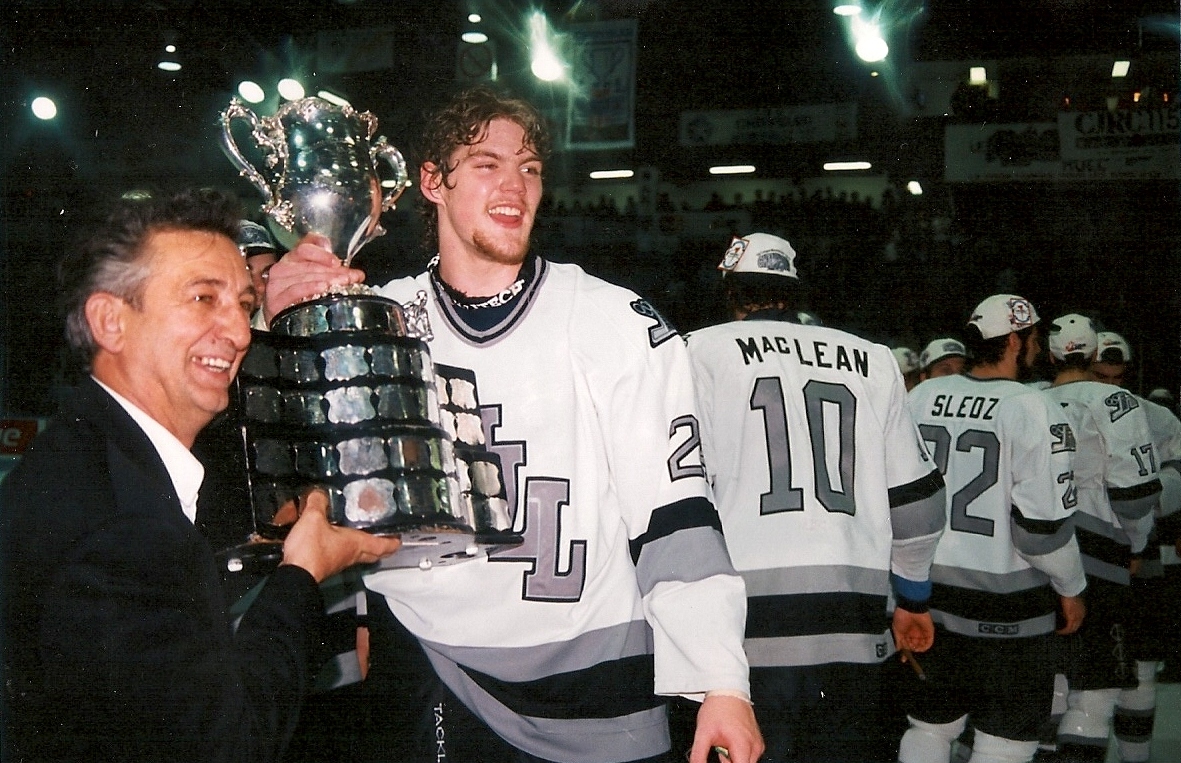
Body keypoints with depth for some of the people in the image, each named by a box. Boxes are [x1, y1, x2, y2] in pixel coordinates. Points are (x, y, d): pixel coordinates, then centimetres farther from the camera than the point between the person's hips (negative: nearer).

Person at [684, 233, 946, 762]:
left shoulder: (705, 350, 4)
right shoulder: (874, 361, 16)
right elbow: (915, 497, 18)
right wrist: (914, 599, 30)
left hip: (753, 624, -3)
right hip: (856, 625, 4)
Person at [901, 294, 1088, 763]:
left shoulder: (920, 398, 3)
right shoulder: (1031, 410, -13)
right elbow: (1044, 524, -14)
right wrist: (1071, 589, 2)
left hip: (926, 592, 5)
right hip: (1006, 605, -5)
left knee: (929, 725, 17)